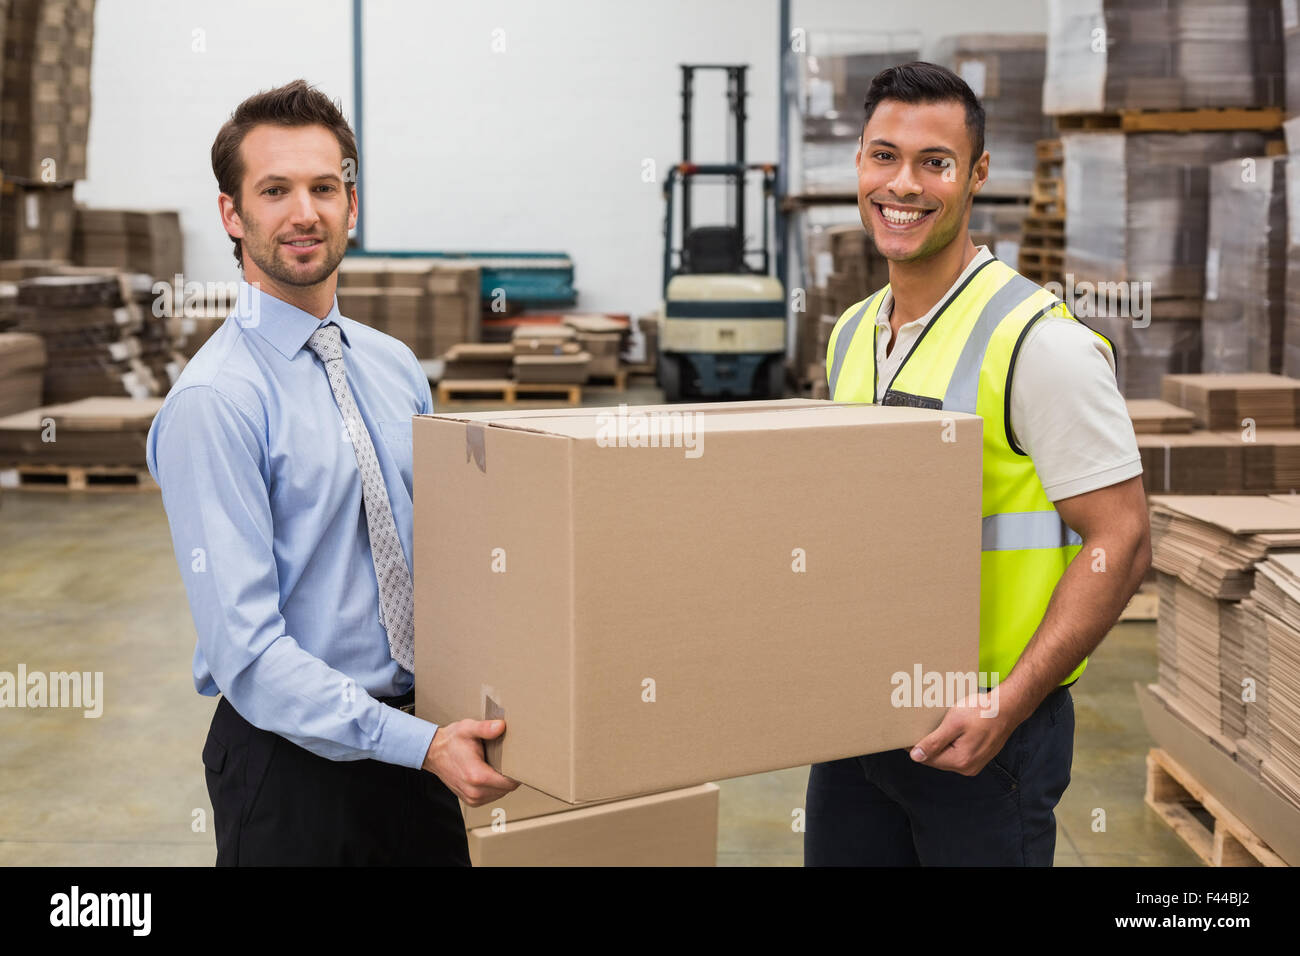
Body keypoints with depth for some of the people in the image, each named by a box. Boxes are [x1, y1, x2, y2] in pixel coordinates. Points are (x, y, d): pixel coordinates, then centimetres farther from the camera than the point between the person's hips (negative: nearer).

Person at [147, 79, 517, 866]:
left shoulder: (397, 367, 6)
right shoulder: (213, 401, -16)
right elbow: (246, 647, -20)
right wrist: (418, 744, -25)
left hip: (416, 733, 6)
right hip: (292, 758, -6)